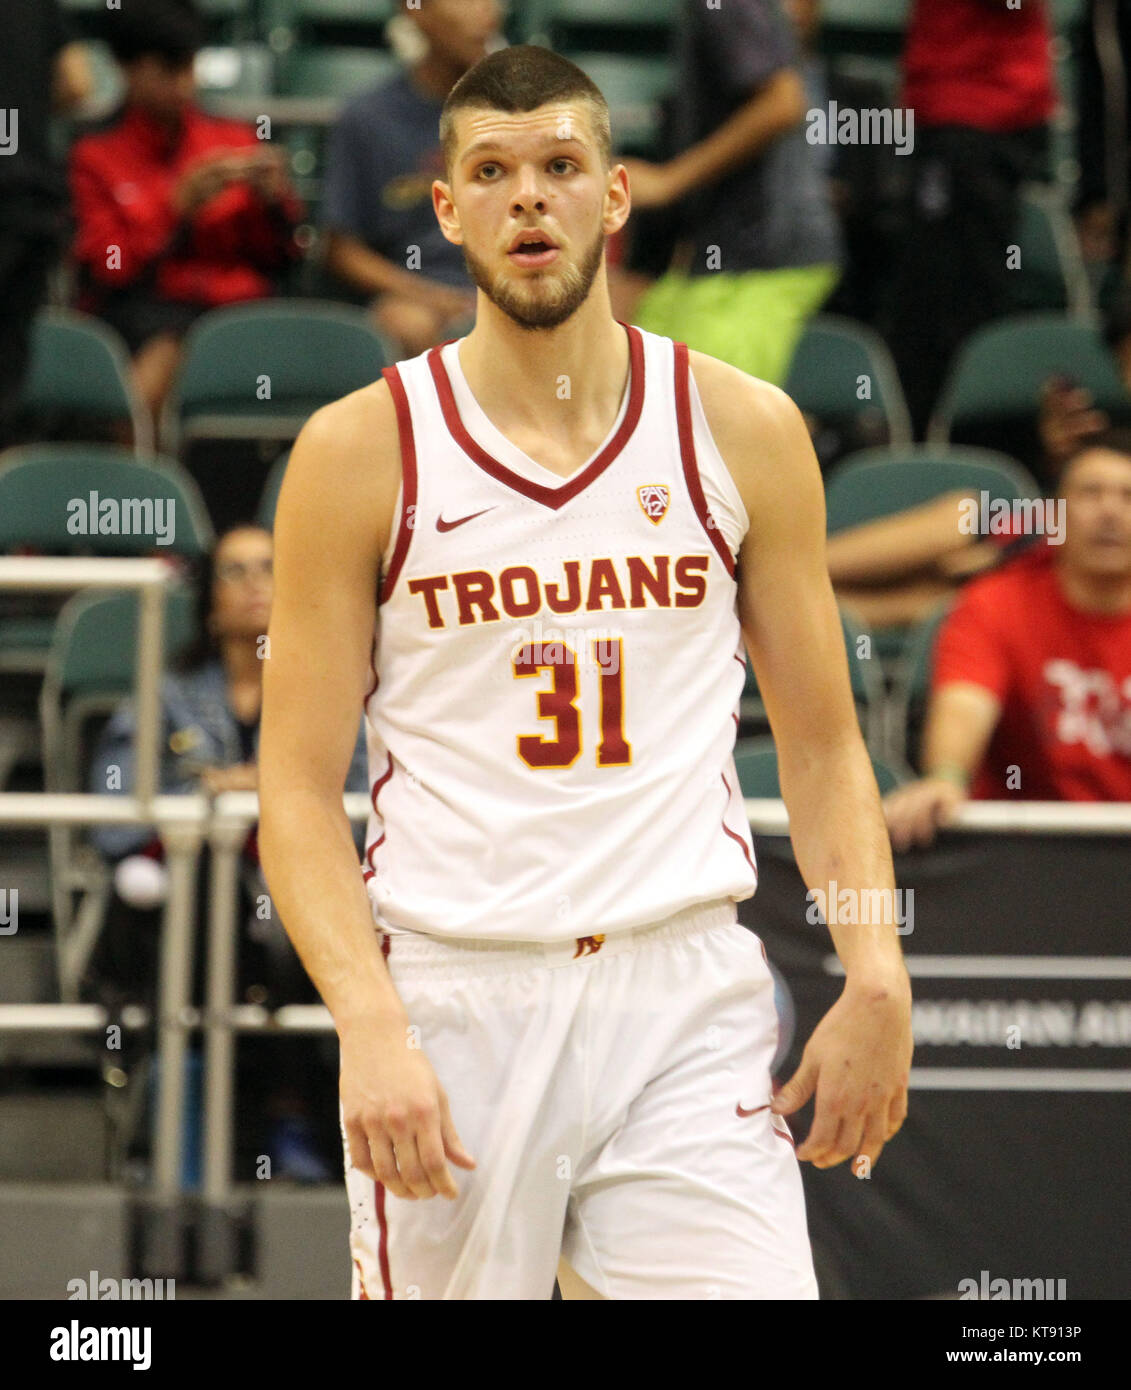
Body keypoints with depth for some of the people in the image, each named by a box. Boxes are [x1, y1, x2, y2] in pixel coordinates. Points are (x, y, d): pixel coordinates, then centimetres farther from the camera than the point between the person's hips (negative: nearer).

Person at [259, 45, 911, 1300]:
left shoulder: (743, 431, 6)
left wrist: (875, 978, -3)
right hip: (449, 996, -1)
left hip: (684, 996, 1)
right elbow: (298, 787, -1)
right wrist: (368, 1026, -15)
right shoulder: (362, 451, 1)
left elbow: (821, 747, 11)